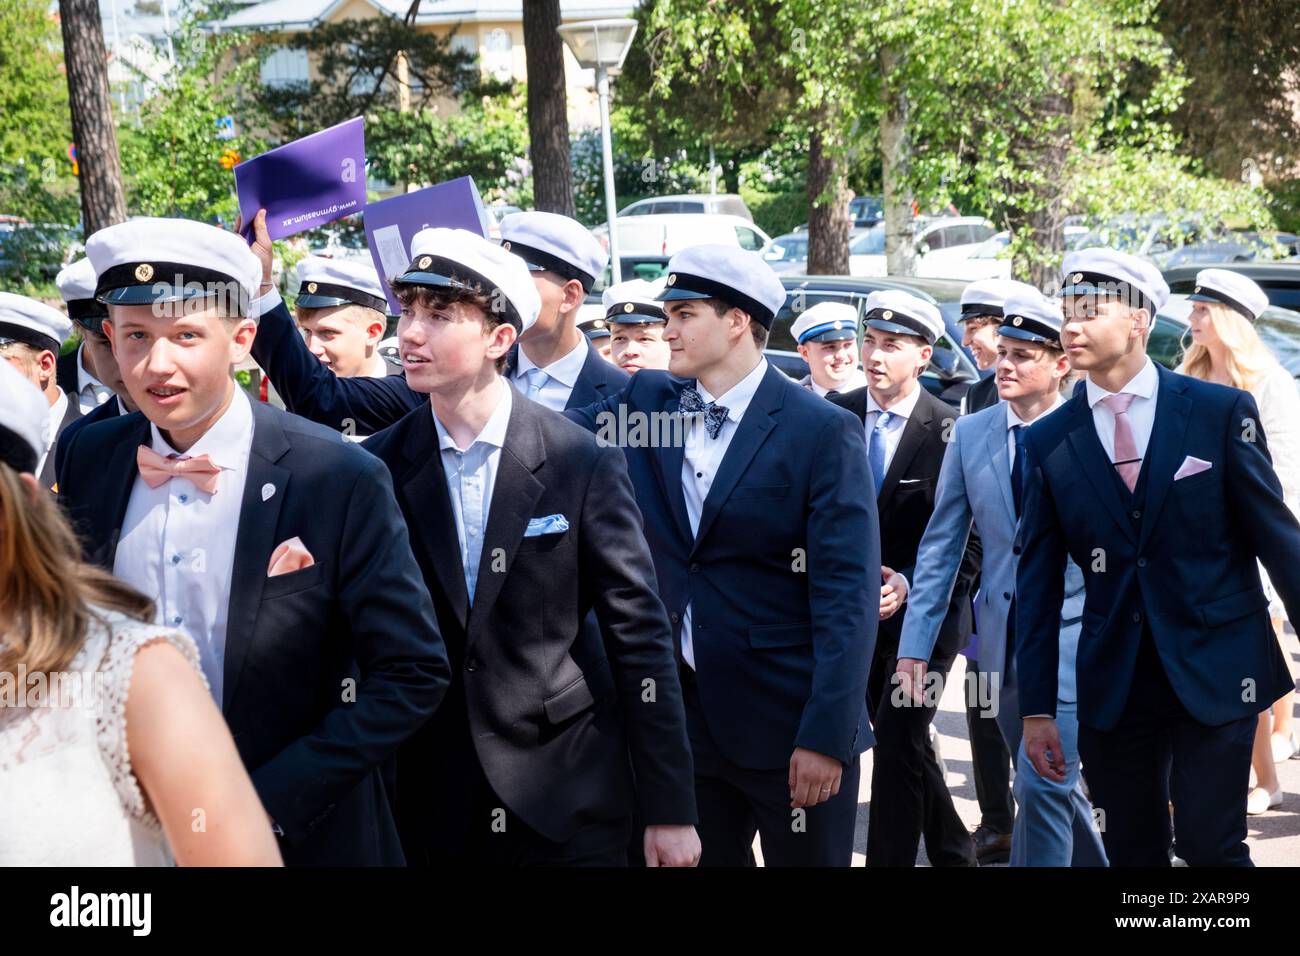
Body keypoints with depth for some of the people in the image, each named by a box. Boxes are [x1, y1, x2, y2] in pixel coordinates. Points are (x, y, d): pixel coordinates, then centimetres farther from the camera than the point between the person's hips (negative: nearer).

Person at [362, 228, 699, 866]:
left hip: (569, 807, -2)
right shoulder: (379, 467, -1)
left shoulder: (583, 466, -7)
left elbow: (639, 638, -5)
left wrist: (670, 811, -5)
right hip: (430, 806, 2)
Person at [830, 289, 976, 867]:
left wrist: (910, 585, -24)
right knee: (903, 743, 15)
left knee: (897, 744, -10)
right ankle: (953, 853, 32)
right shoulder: (836, 417, 0)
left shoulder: (949, 432, -12)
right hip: (856, 612, 5)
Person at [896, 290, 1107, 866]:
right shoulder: (971, 434, 3)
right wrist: (916, 643, 0)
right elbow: (941, 544, 5)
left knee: (1041, 786, -12)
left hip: (1073, 631, -4)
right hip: (1001, 639, 4)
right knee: (1050, 784, 16)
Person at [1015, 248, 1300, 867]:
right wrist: (1037, 708, 1)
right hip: (1113, 682, 3)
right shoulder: (1048, 442, 3)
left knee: (1209, 844, -9)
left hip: (1215, 670, -2)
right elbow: (1038, 581, 3)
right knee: (1132, 851, 9)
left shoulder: (1221, 412, -3)